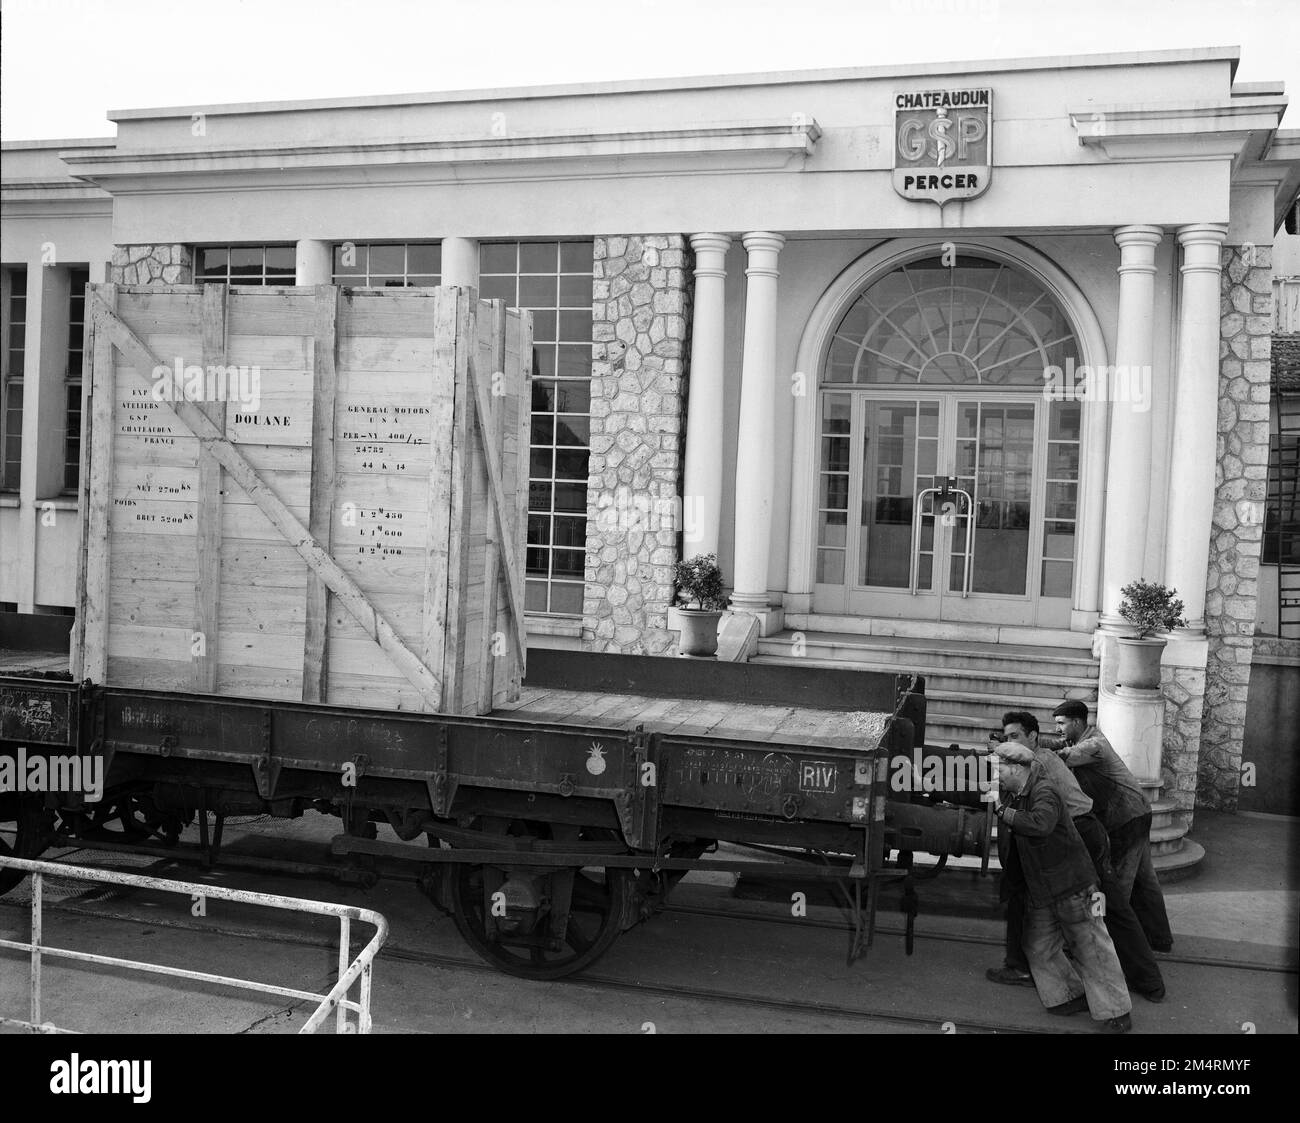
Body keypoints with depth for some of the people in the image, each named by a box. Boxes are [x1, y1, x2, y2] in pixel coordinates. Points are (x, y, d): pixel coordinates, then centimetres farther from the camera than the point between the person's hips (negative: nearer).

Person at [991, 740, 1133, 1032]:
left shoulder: (1045, 792, -20)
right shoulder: (1011, 796, 7)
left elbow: (1040, 824, -39)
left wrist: (1004, 812, -31)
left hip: (1072, 886, -9)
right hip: (1040, 892, 9)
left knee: (1090, 949, -1)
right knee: (1039, 946, 11)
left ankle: (1115, 1013, 8)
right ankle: (1072, 996, 24)